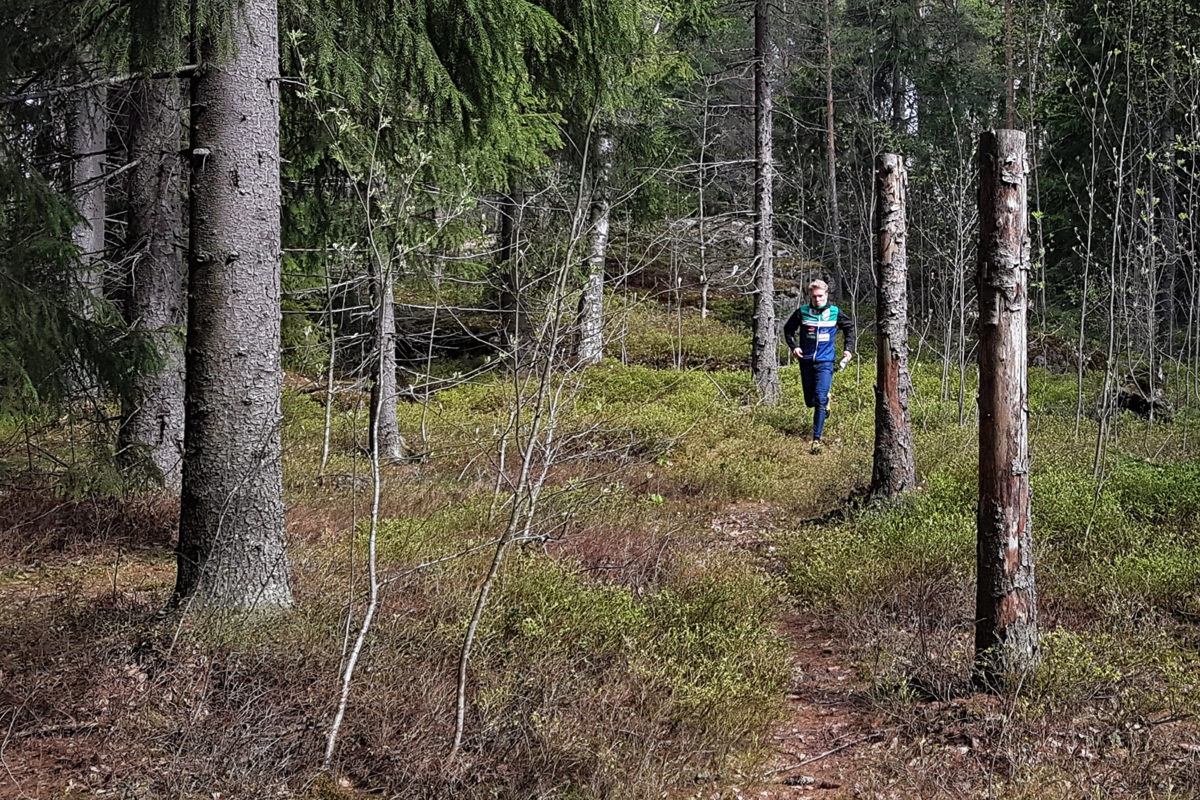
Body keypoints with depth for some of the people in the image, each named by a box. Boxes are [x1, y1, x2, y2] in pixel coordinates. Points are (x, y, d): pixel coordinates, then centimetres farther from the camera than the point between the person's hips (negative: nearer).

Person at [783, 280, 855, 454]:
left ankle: (817, 439, -14)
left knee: (820, 399, -16)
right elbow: (788, 329, 12)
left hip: (825, 362, -2)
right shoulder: (802, 312, -3)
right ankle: (826, 400, 48)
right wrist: (794, 346, -3)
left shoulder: (835, 313, -2)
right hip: (806, 361, 2)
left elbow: (849, 328, 15)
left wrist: (848, 349, 5)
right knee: (810, 402, 11)